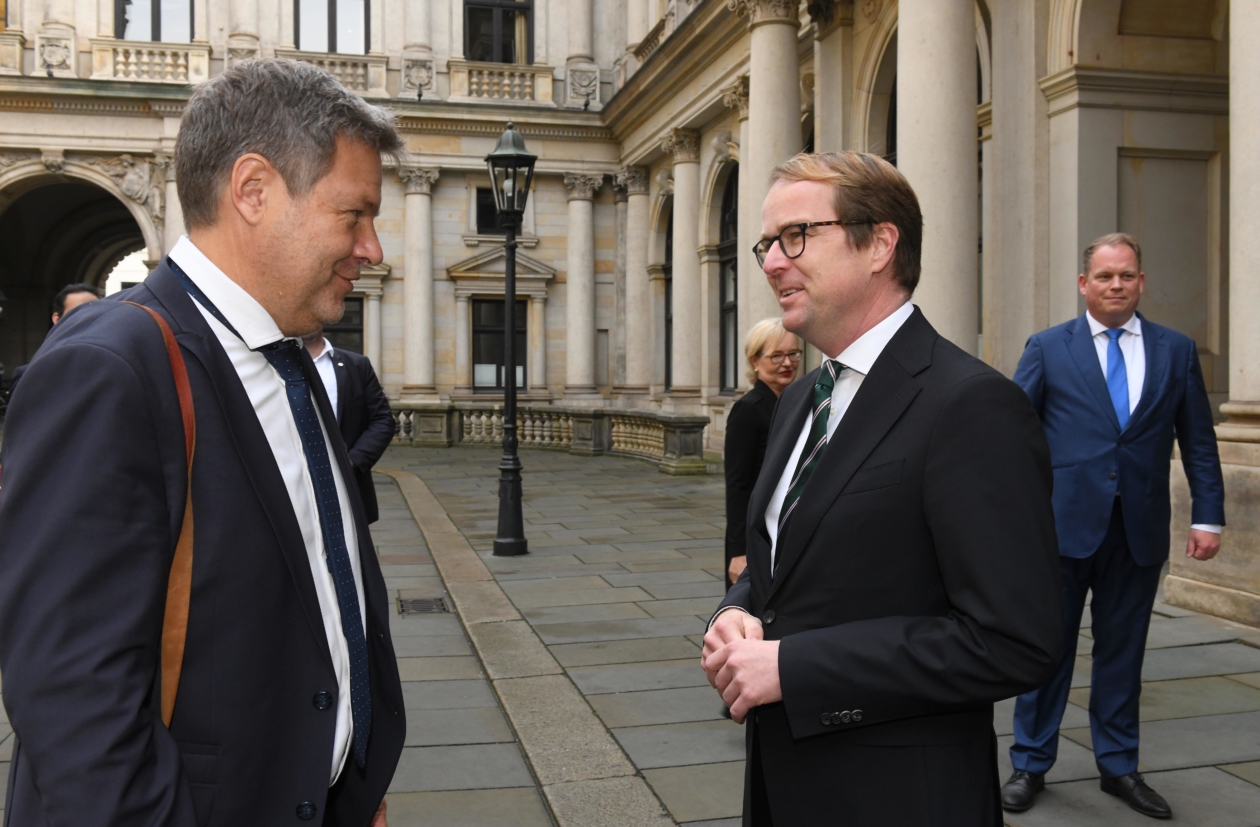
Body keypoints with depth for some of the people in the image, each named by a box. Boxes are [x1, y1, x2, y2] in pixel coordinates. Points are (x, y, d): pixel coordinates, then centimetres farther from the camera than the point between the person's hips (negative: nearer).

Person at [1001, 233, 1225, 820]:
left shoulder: (1176, 351, 8)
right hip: (1063, 523, -2)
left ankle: (1118, 766, 28)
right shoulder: (1047, 348, 1)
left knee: (1122, 650, 13)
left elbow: (1198, 442, 8)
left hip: (1139, 529, 2)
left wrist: (1208, 516, 0)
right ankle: (1030, 765, 19)